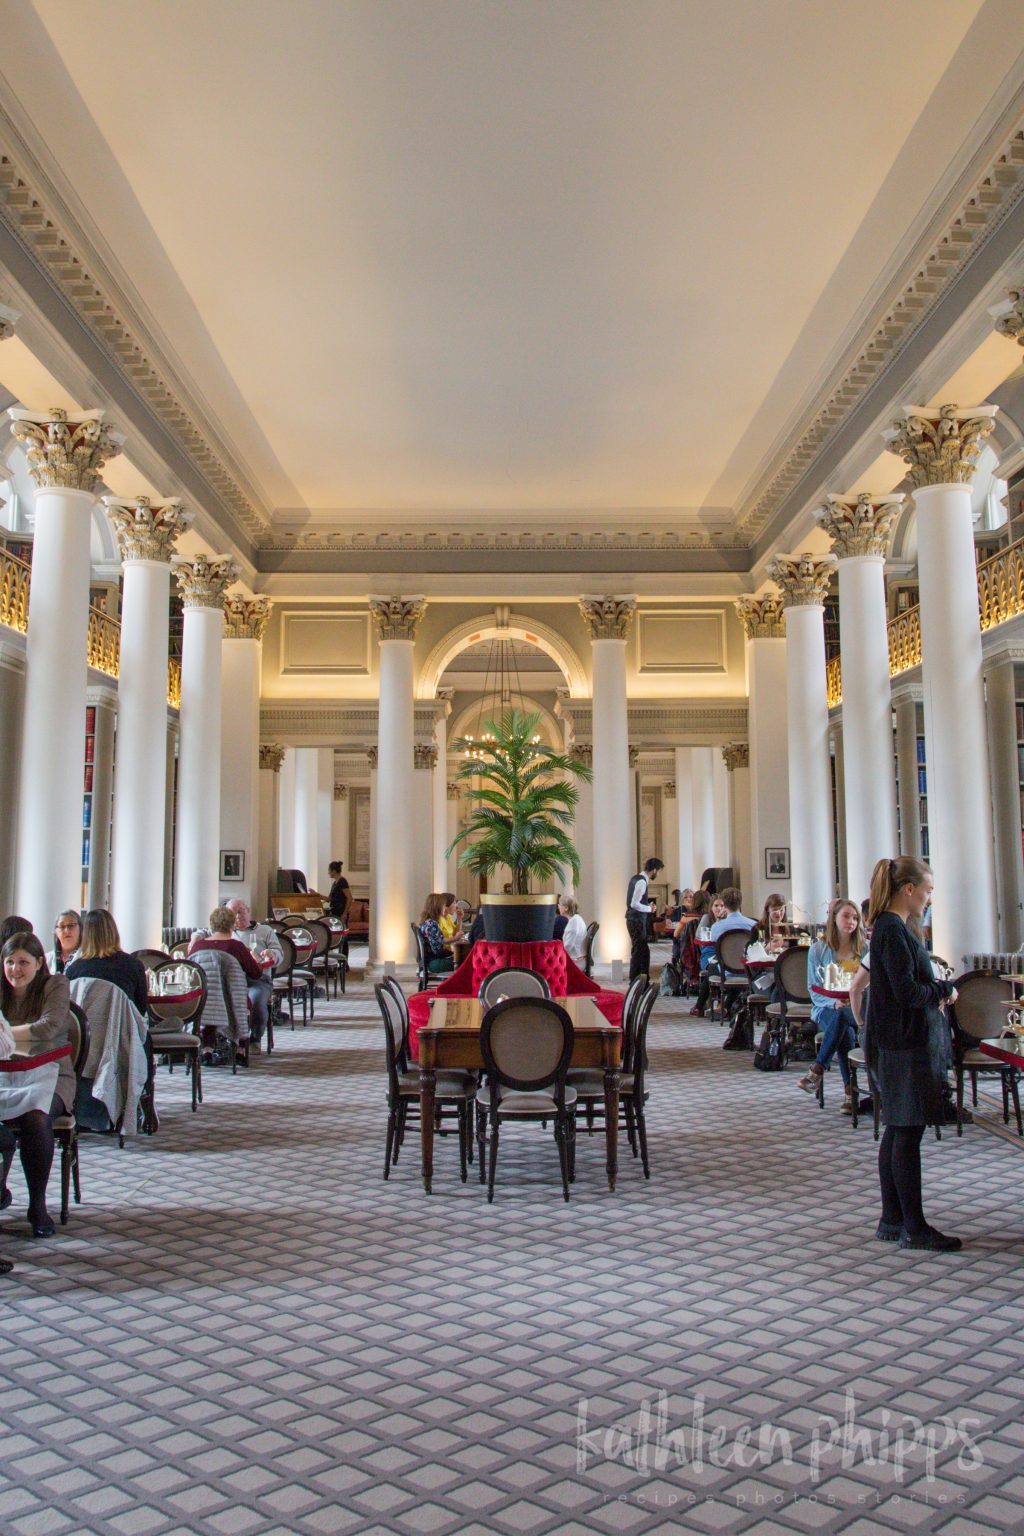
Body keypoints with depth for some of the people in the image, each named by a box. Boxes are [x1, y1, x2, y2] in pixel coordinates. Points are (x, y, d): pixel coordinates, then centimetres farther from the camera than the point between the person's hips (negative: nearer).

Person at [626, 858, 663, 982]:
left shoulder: (636, 878, 11)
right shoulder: (642, 882, -20)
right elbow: (634, 904, -25)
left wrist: (648, 904, 12)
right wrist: (649, 908, -12)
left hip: (634, 919, 10)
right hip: (637, 920, -10)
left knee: (644, 950, 15)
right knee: (638, 951, -3)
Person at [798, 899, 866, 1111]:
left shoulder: (865, 949, 11)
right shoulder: (818, 949, 5)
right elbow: (814, 989, 2)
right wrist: (834, 1002, -18)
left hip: (859, 1010, 1)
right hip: (826, 1009, -1)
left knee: (841, 1018, -37)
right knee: (846, 1033, -36)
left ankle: (818, 1069, -30)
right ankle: (849, 1091, -27)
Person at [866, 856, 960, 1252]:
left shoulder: (894, 927, 14)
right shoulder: (892, 930, -17)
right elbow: (907, 991, -22)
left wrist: (937, 991, 2)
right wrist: (946, 990, -6)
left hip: (906, 1043, 10)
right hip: (906, 1045, -10)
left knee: (897, 1130, 13)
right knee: (907, 1132, -3)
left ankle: (892, 1221, 21)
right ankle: (913, 1227, 5)